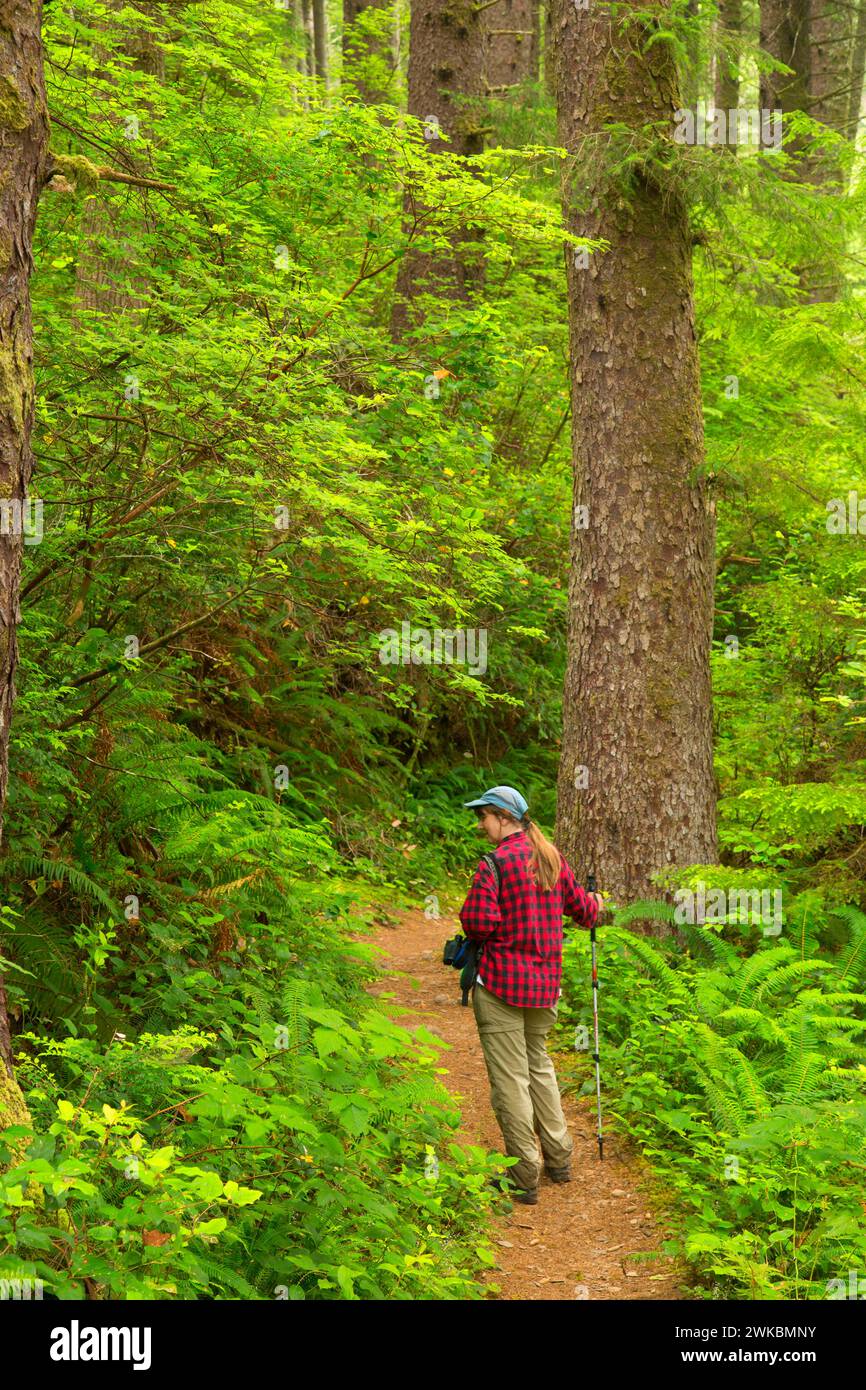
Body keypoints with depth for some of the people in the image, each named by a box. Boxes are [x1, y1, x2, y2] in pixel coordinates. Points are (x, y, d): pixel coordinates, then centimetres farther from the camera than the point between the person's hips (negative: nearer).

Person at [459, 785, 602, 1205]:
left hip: (501, 983, -7)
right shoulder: (550, 856, 7)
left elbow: (478, 923, -21)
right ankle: (559, 1159, 28)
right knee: (538, 1065, 23)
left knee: (510, 1079, -1)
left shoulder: (495, 863, -15)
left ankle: (524, 1177, 2)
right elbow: (579, 904, 17)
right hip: (545, 982, 7)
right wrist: (594, 904, 40)